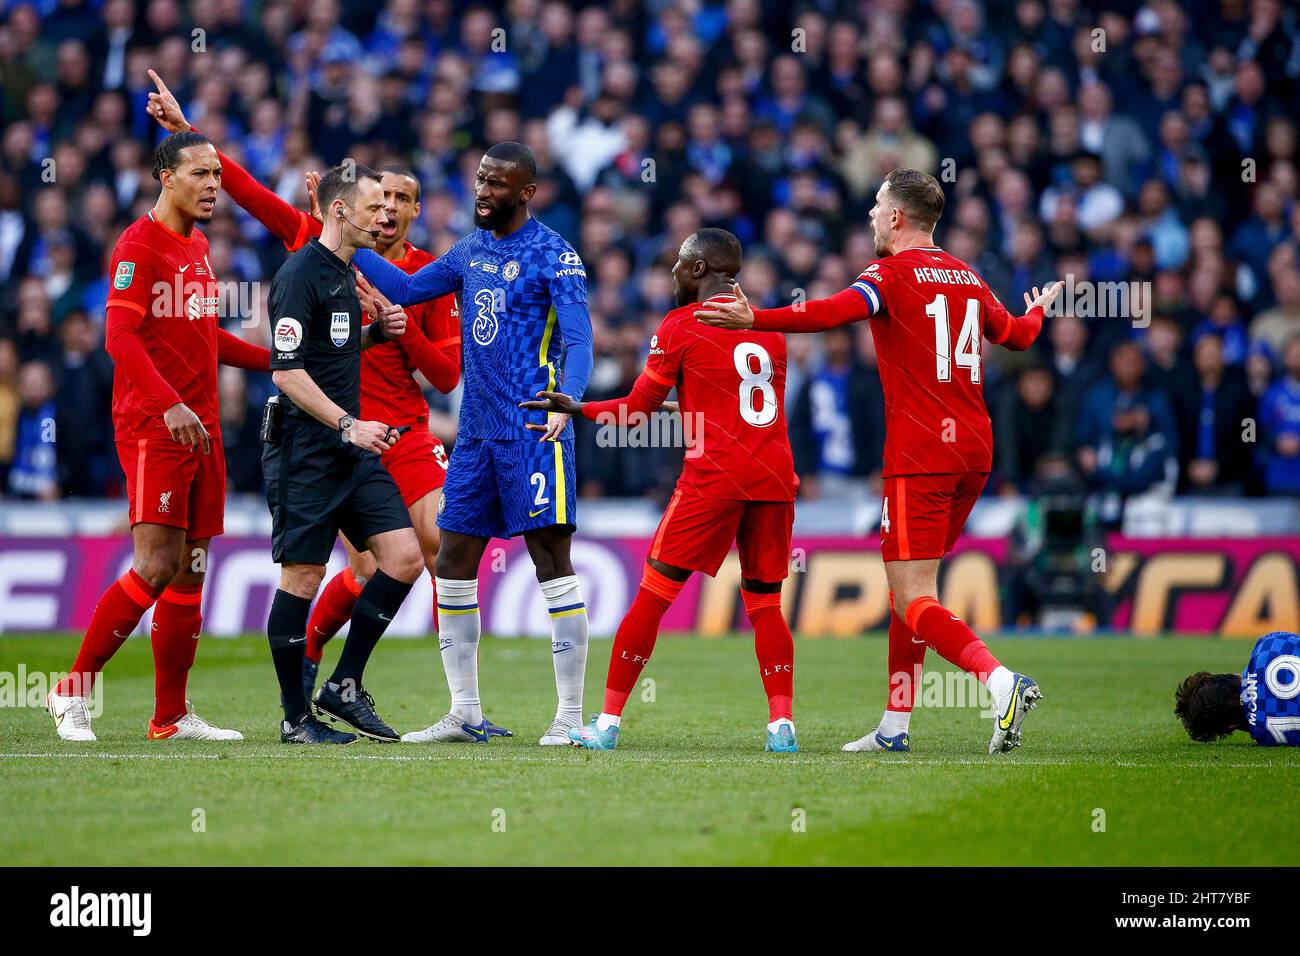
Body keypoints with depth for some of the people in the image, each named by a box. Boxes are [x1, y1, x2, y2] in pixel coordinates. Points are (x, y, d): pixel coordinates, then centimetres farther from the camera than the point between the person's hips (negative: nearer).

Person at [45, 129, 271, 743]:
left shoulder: (197, 246, 18)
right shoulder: (139, 245, -9)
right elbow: (119, 335, -18)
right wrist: (169, 404, -28)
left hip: (201, 429, 8)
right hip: (152, 430, -8)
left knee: (190, 572, 6)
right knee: (156, 566, -15)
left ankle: (171, 716, 11)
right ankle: (74, 691, -5)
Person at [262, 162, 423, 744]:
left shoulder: (345, 274, 16)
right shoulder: (301, 275, -13)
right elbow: (287, 370, -18)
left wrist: (376, 332, 11)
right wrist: (348, 425, -21)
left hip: (352, 447, 9)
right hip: (305, 451, -9)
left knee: (404, 558, 1)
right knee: (302, 576, -4)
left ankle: (344, 687, 10)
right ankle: (296, 717, 5)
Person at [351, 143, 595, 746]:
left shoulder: (554, 256, -8)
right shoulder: (471, 252, 15)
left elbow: (579, 341, -16)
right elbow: (406, 289, 25)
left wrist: (565, 402, -33)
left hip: (534, 431, -8)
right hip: (476, 431, 8)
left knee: (551, 560, -9)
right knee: (453, 563, 7)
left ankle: (571, 715, -6)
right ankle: (465, 713, 15)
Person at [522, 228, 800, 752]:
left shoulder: (680, 326, 0)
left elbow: (637, 411, 4)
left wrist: (571, 407, 14)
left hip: (714, 474, -4)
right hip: (774, 477, 5)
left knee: (654, 593, 1)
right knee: (764, 601, 11)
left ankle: (607, 722, 2)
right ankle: (782, 723, -4)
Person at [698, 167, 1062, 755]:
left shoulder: (893, 273, -6)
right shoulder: (967, 278, 16)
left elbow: (836, 312, -26)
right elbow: (1015, 335, 33)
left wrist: (755, 320, -34)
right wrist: (1037, 311, 57)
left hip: (920, 459, -8)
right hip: (974, 454, 8)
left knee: (912, 600, -10)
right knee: (910, 590, 17)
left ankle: (1002, 683, -30)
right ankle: (895, 726, 18)